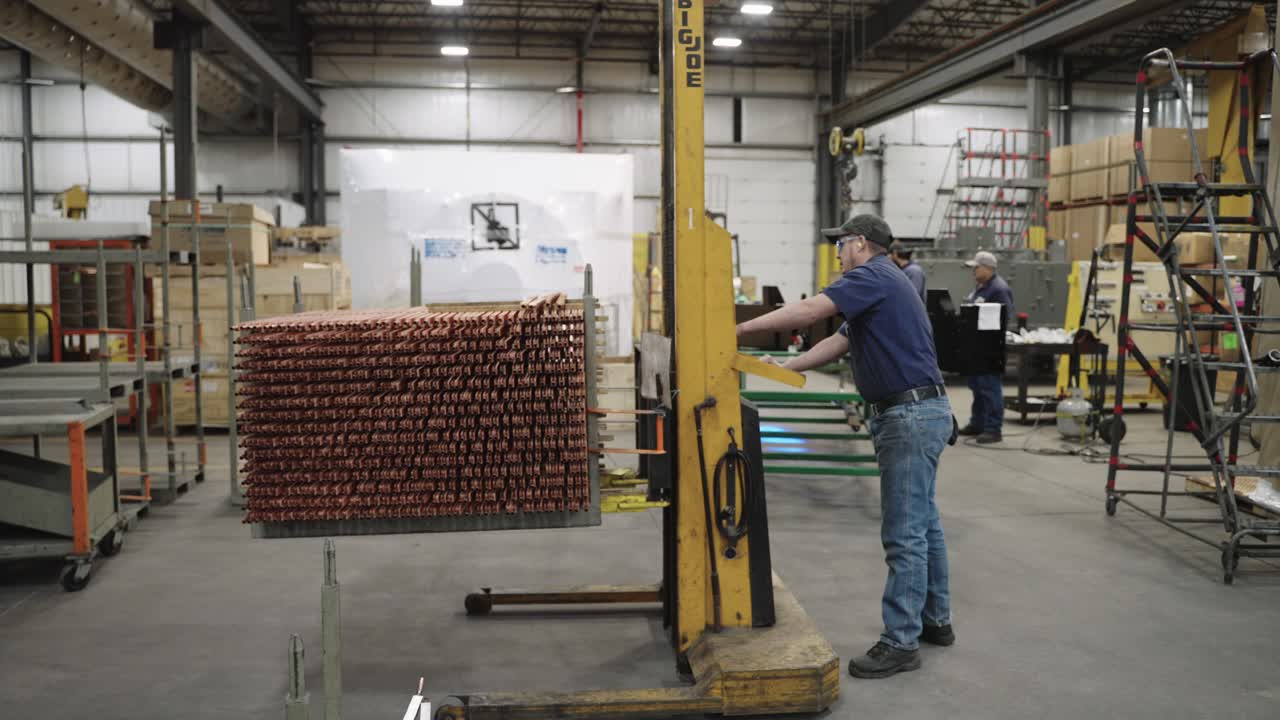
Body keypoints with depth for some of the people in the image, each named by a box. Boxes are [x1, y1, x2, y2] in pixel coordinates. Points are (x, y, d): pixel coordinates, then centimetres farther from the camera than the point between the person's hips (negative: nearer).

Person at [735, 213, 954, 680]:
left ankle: (901, 642, -1)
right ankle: (934, 620, 28)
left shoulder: (873, 275, -12)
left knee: (904, 532, -7)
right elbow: (839, 343, 18)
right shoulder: (882, 283, 21)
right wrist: (783, 369, 11)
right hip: (915, 413, 11)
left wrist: (743, 328, -16)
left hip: (911, 415, -11)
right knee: (922, 524, 17)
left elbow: (809, 311, -22)